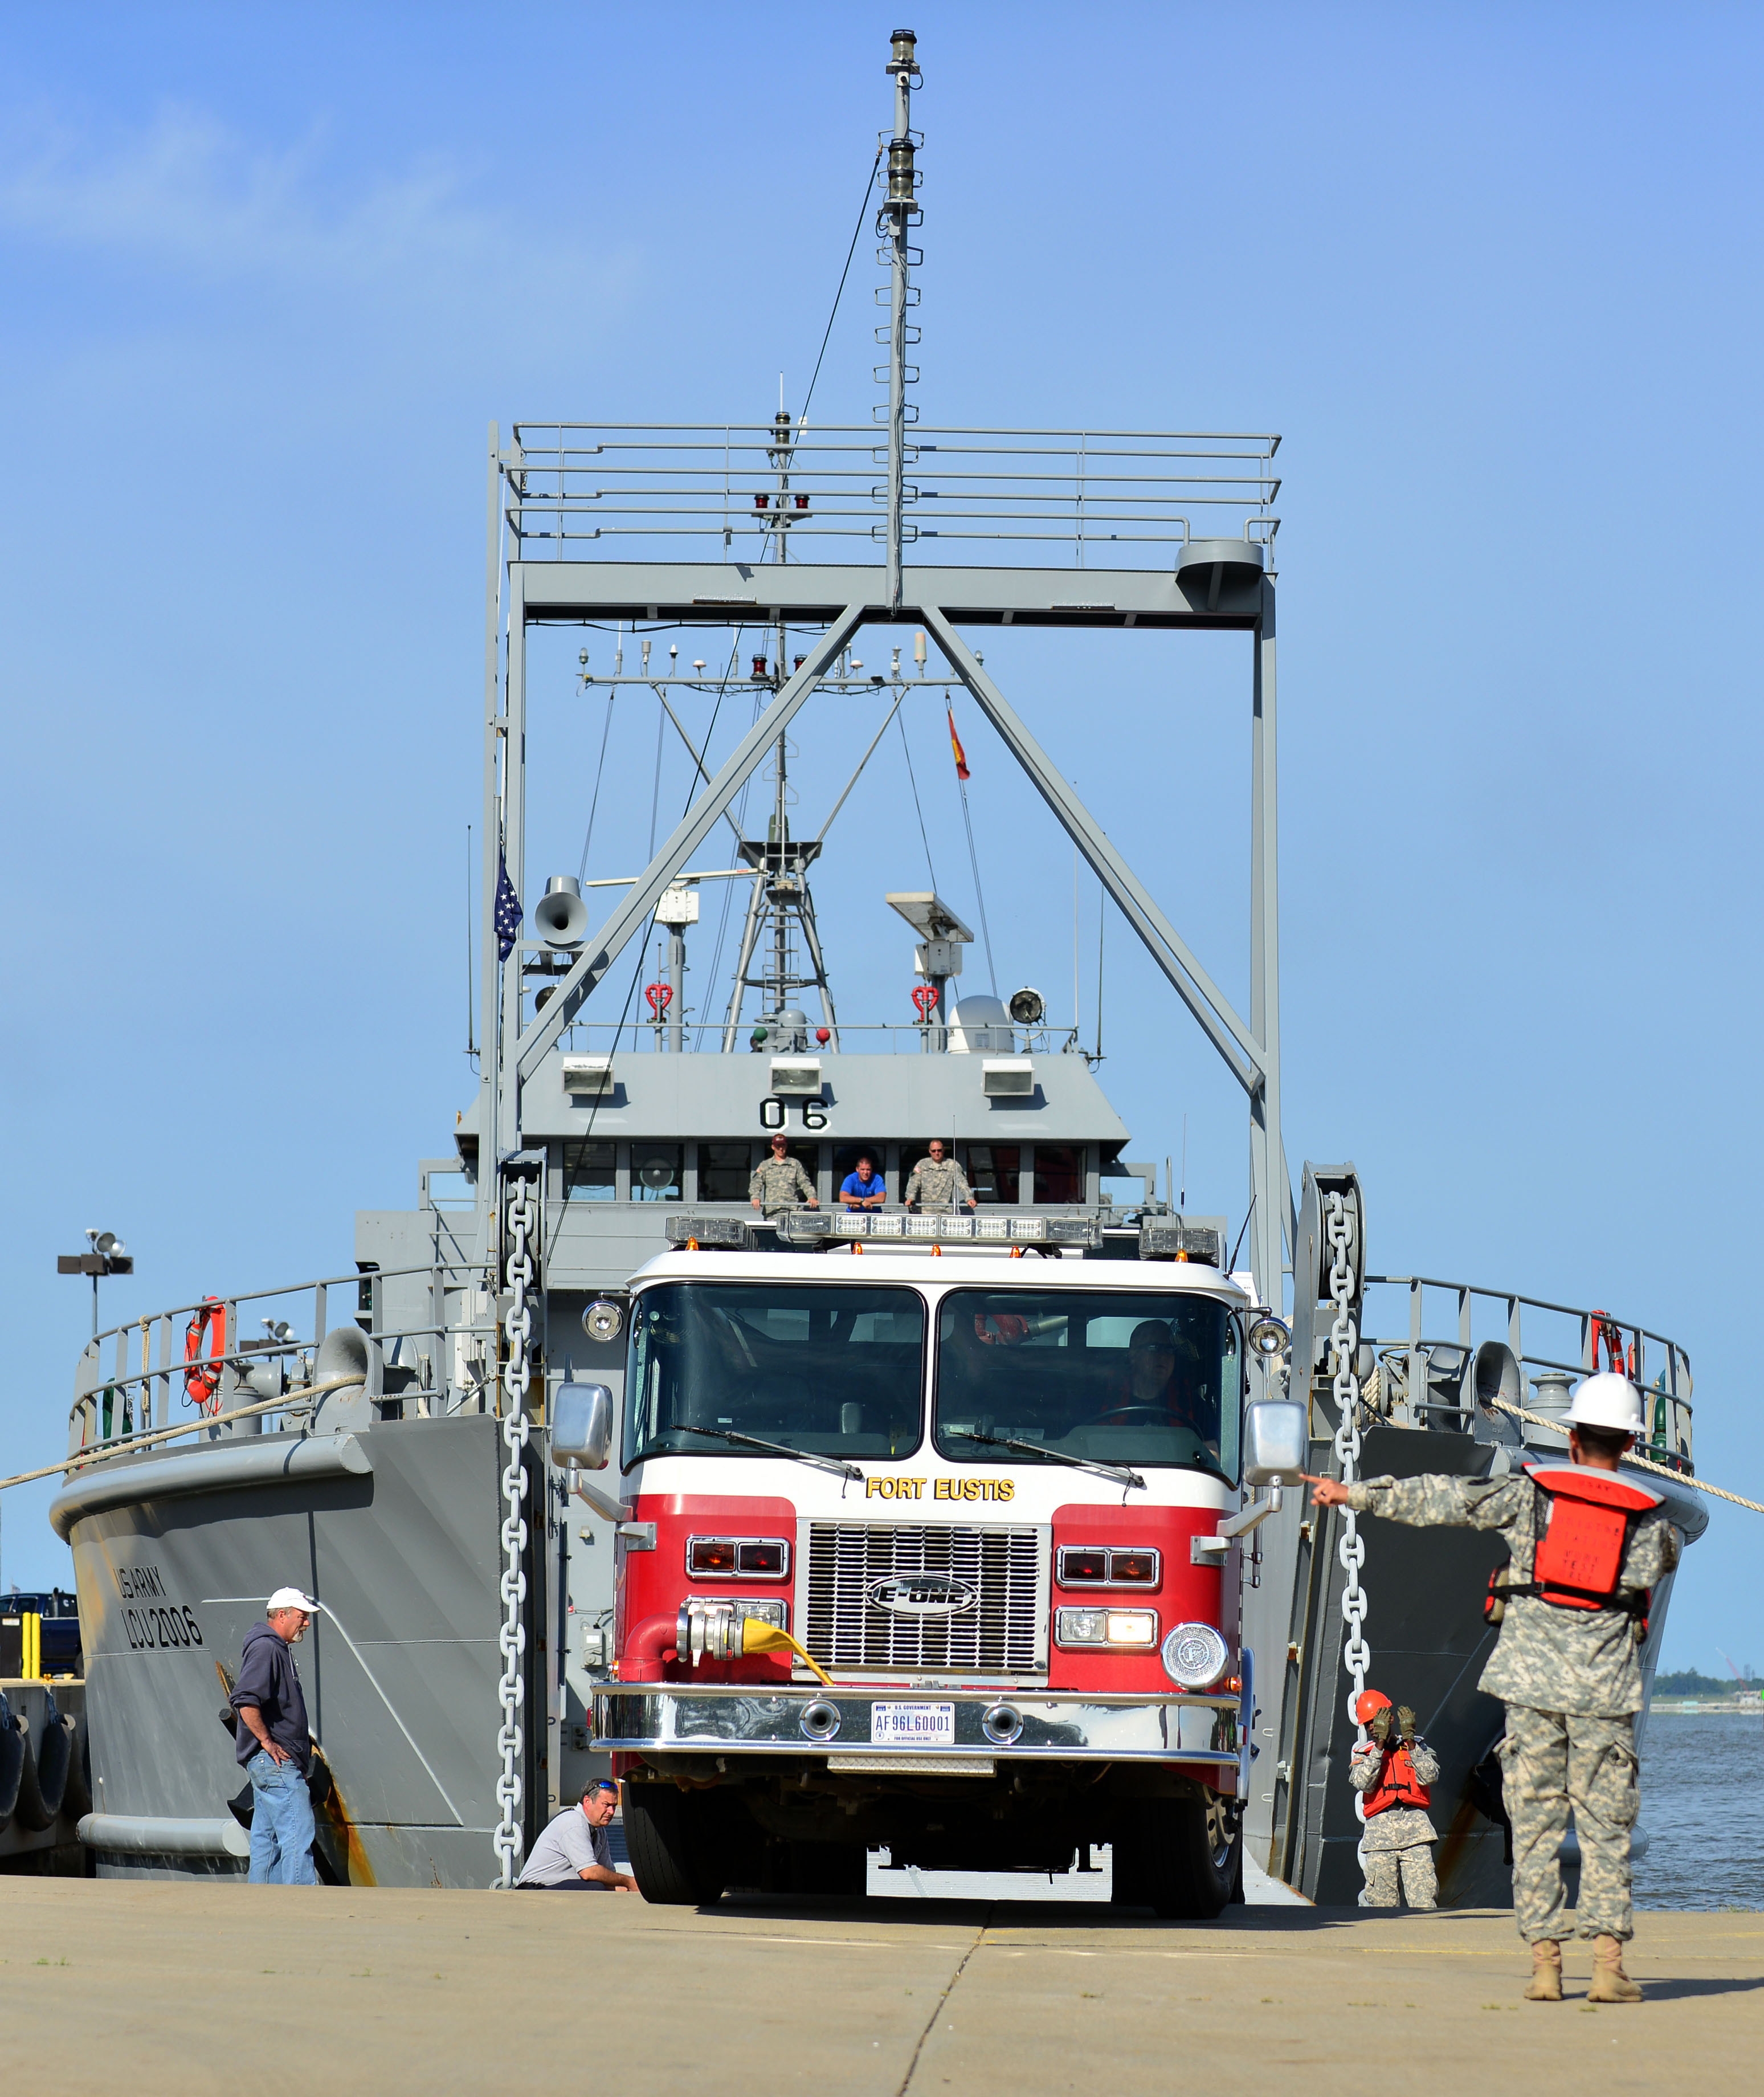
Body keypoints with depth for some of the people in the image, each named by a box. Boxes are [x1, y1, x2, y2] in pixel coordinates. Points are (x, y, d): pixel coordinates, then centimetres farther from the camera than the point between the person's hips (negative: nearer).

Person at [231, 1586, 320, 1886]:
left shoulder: (278, 1649, 20)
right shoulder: (265, 1648, -13)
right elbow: (244, 1700, -26)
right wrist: (268, 1742, -21)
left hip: (274, 1761, 11)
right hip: (276, 1761, -11)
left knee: (267, 1839, 11)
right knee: (298, 1834, -14)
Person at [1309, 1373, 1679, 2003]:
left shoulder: (1530, 1492, 2)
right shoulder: (1648, 1520, 6)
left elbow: (1441, 1499, 1)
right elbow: (1669, 1555, 30)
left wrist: (1355, 1494, 8)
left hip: (1533, 1679, 0)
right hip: (1605, 1690, 0)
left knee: (1534, 1824, 4)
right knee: (1605, 1829, 3)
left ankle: (1545, 1963, 0)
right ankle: (1609, 1963, -6)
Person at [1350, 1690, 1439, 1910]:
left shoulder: (1417, 1747, 17)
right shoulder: (1362, 1754, 16)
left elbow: (1430, 1776, -1)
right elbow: (1363, 1783, -5)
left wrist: (1409, 1740, -3)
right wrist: (1380, 1743, -6)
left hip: (1414, 1825, -1)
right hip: (1380, 1827, 1)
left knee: (1424, 1899, -14)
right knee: (1382, 1902, -6)